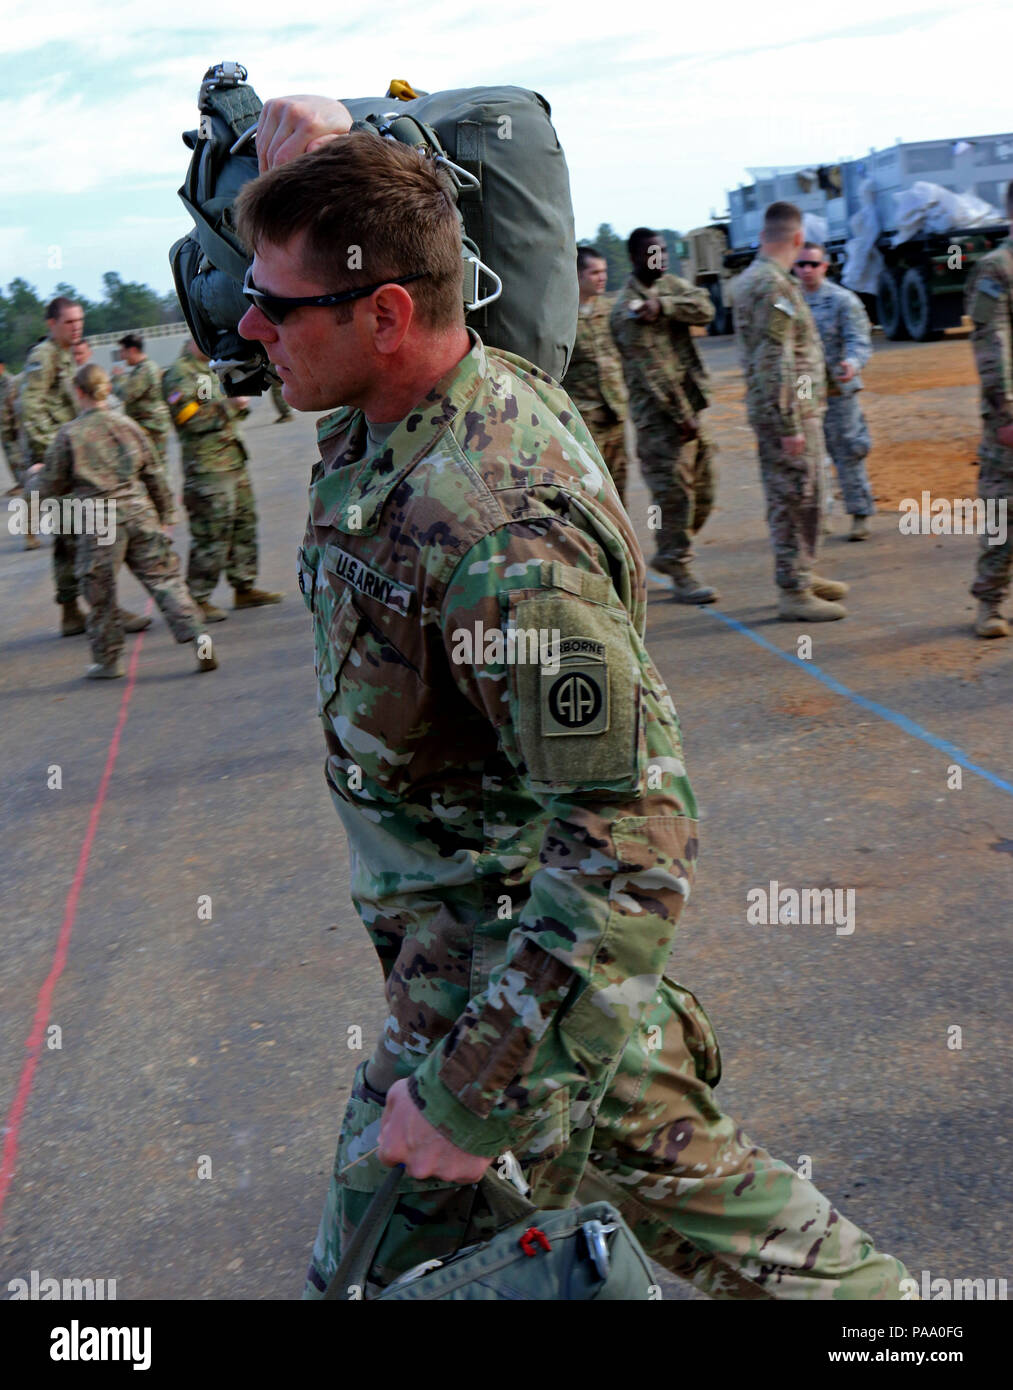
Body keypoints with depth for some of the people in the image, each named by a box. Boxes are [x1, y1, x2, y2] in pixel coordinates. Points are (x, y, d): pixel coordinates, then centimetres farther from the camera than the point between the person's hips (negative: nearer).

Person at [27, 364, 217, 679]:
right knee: (164, 579, 5)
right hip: (139, 513, 3)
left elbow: (50, 487, 3)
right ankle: (196, 634, -9)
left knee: (100, 593, 9)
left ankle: (107, 660, 18)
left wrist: (36, 474, 26)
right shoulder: (128, 427, 8)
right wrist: (165, 516, 24)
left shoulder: (68, 435, -3)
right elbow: (155, 476, 13)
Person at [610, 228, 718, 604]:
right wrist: (683, 416, -16)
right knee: (675, 492, -8)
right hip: (659, 414, -8)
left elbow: (704, 307, -7)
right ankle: (681, 575, -1)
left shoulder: (670, 285, 13)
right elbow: (653, 372, -15)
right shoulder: (627, 309, -12)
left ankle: (669, 555, 27)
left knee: (703, 492, 12)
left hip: (688, 405, 8)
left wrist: (664, 305, -20)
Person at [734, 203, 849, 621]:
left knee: (801, 498, 18)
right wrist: (790, 426, -23)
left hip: (797, 411, 10)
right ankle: (794, 593, 1)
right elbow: (774, 364, -24)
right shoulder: (774, 285, -19)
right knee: (793, 500, -5)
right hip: (788, 411, -10)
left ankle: (802, 574, 29)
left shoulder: (750, 278, 14)